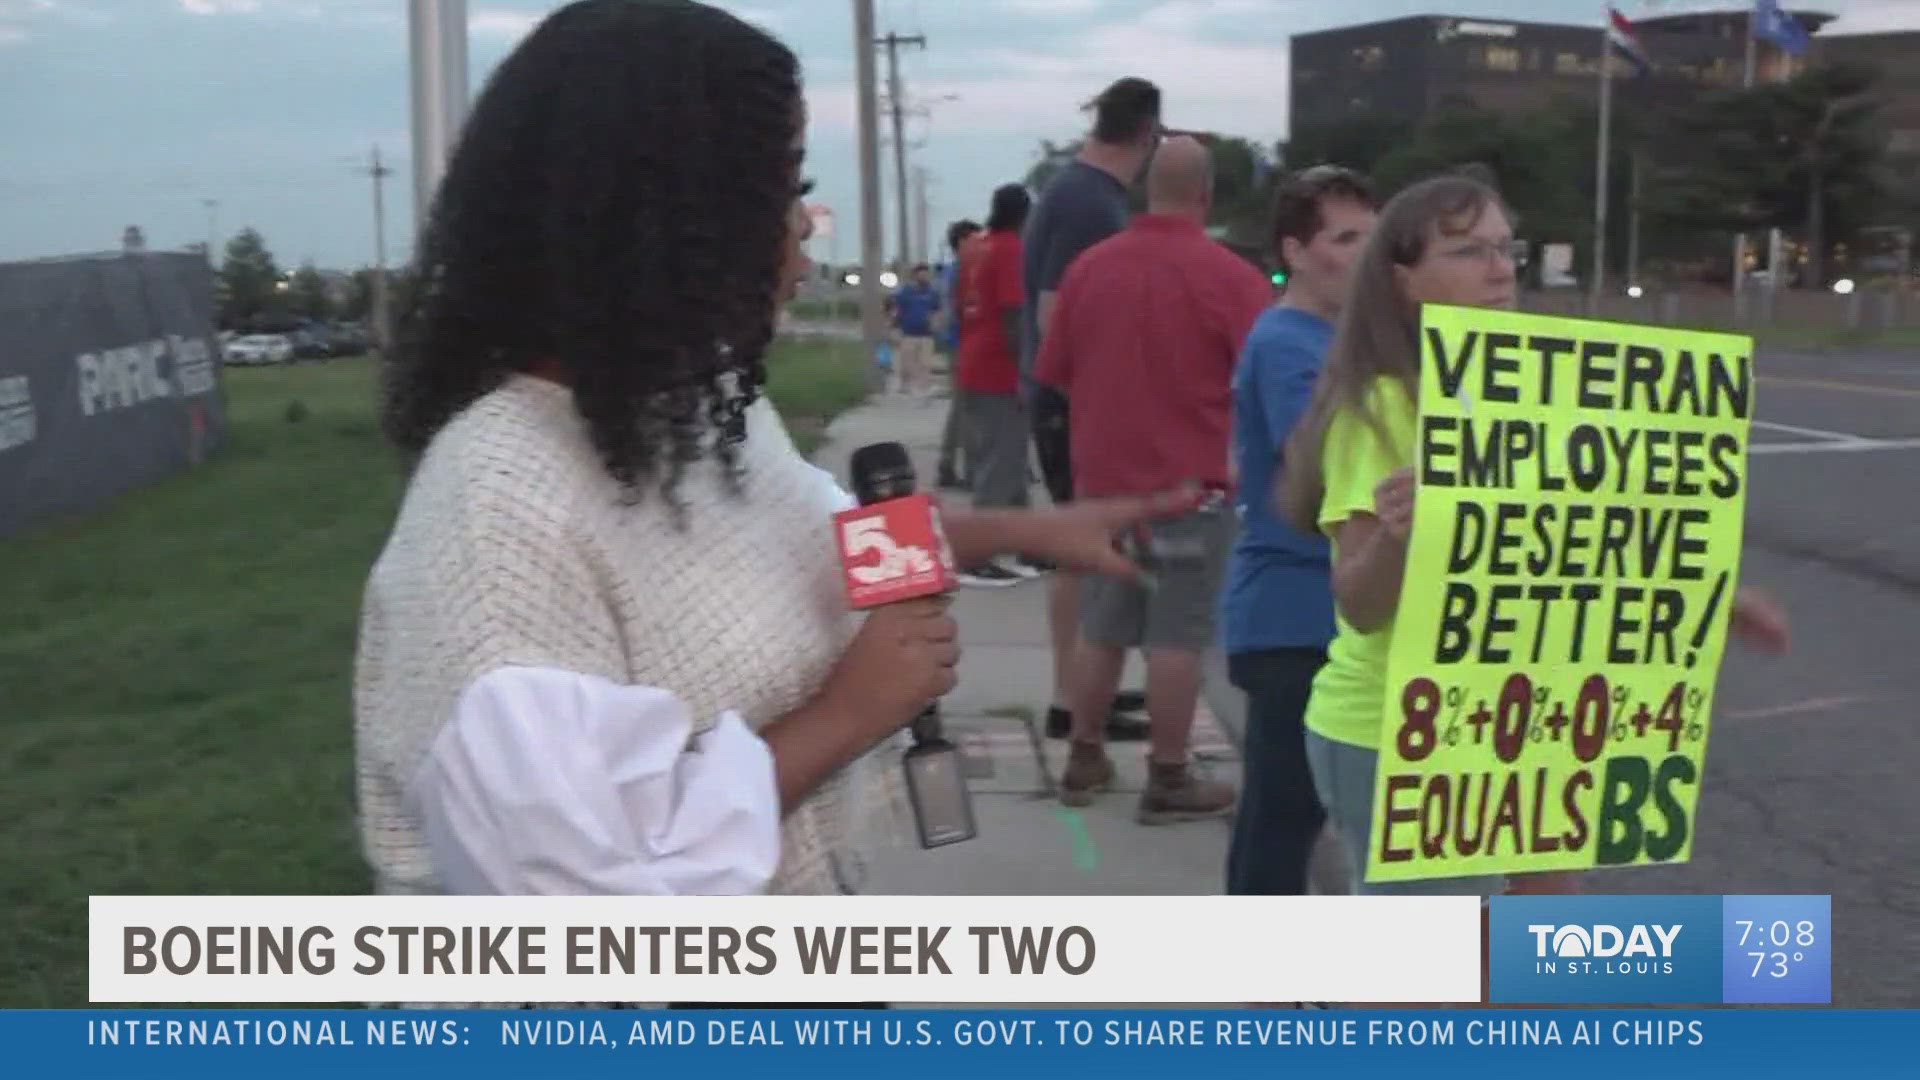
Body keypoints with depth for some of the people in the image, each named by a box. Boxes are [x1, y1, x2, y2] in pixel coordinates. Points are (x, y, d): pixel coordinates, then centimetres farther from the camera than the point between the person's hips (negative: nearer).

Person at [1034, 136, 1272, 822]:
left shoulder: (1089, 267, 0)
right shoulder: (1231, 277, -13)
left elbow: (1055, 373, 8)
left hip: (1103, 479, 5)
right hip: (1190, 483, -5)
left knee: (1100, 628, 15)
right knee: (1177, 637, 1)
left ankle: (1084, 760, 23)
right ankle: (1168, 781, 7)